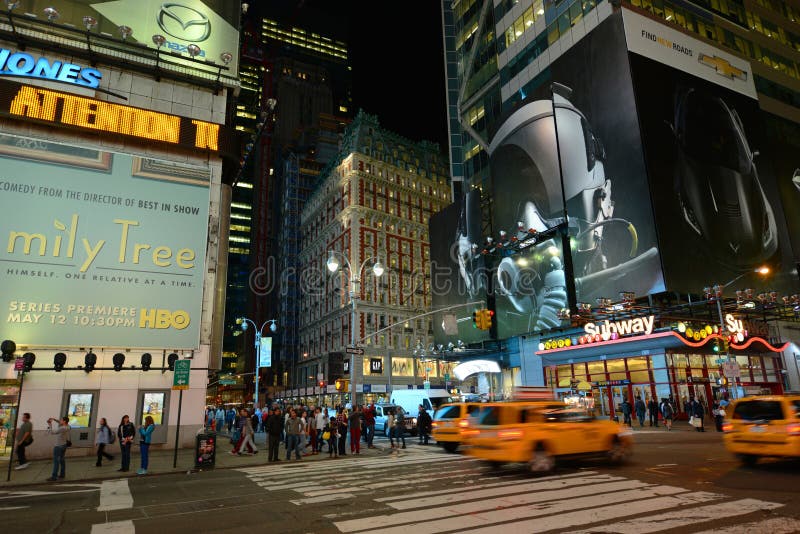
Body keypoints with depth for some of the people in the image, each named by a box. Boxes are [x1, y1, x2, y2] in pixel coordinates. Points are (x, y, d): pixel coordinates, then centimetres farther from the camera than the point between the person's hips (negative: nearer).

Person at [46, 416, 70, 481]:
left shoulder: (62, 429, -26)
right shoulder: (67, 426, 1)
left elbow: (51, 432, -23)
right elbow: (60, 423, 20)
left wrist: (49, 424, -13)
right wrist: (54, 419, 6)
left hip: (58, 446, -9)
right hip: (64, 445, 9)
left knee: (56, 461, -5)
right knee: (62, 460, 16)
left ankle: (54, 477, -3)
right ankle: (62, 474, 23)